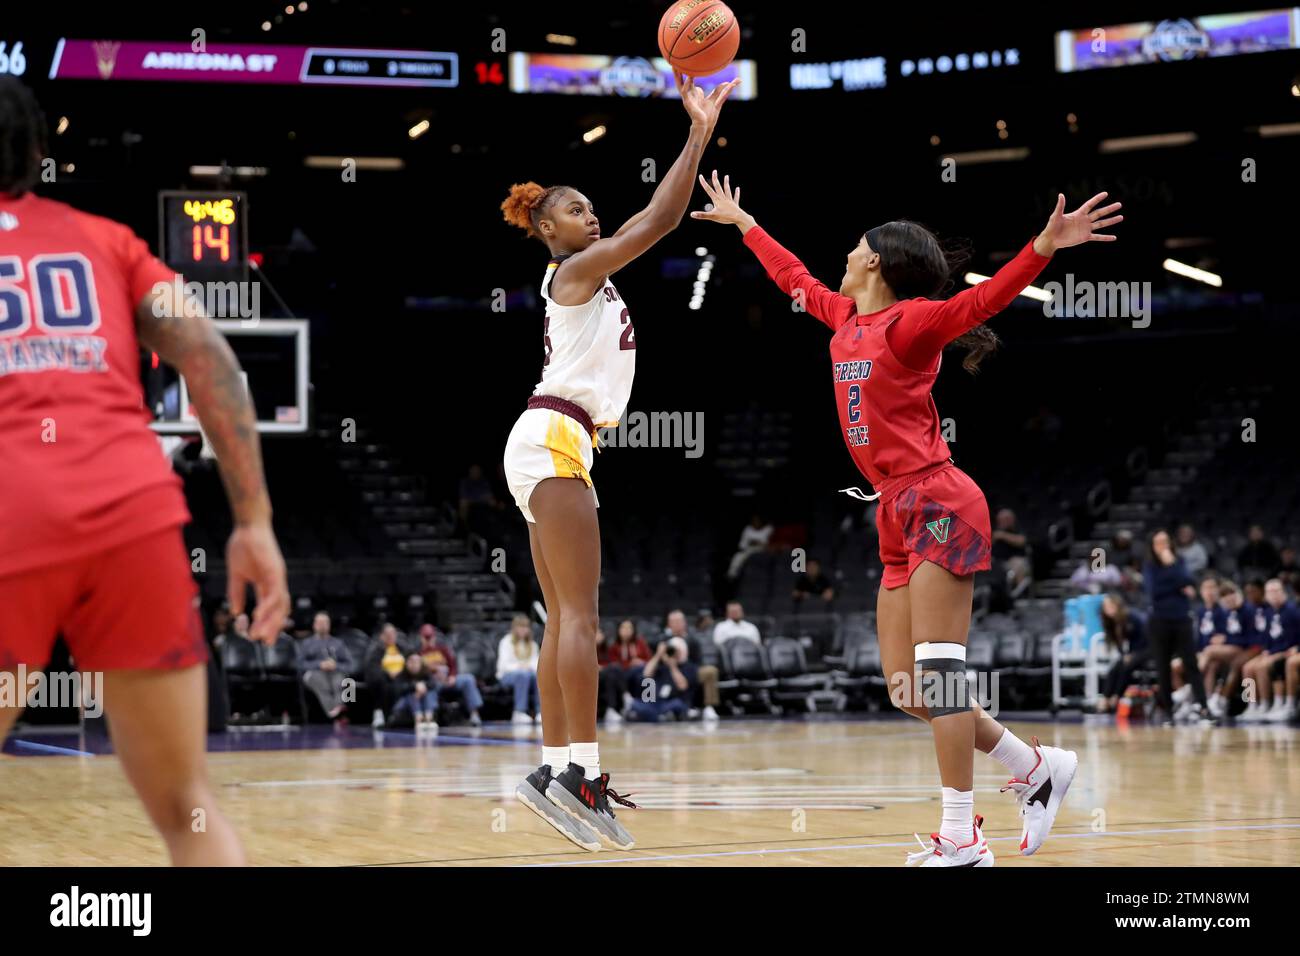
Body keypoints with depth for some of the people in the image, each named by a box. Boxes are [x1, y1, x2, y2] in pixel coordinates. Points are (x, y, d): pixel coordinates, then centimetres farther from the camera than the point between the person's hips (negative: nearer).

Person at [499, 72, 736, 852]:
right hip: (553, 440, -10)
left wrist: (702, 131, 16)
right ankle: (580, 769, -25)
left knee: (567, 619, 6)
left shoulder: (586, 275, 21)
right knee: (580, 614, -17)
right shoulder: (575, 271, -4)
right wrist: (700, 130, -8)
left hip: (557, 446, 10)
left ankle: (557, 770, 4)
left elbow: (657, 217, 21)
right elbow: (660, 220, -11)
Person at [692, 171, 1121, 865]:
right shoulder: (845, 318, 15)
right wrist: (743, 224, 44)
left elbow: (981, 300, -24)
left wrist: (1044, 247, -40)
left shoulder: (909, 323, -8)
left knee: (937, 672, -11)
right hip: (899, 520, 8)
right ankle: (1037, 769, 18)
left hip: (937, 504, -8)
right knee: (908, 689, 6)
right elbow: (795, 278, 33)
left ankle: (962, 841, -9)